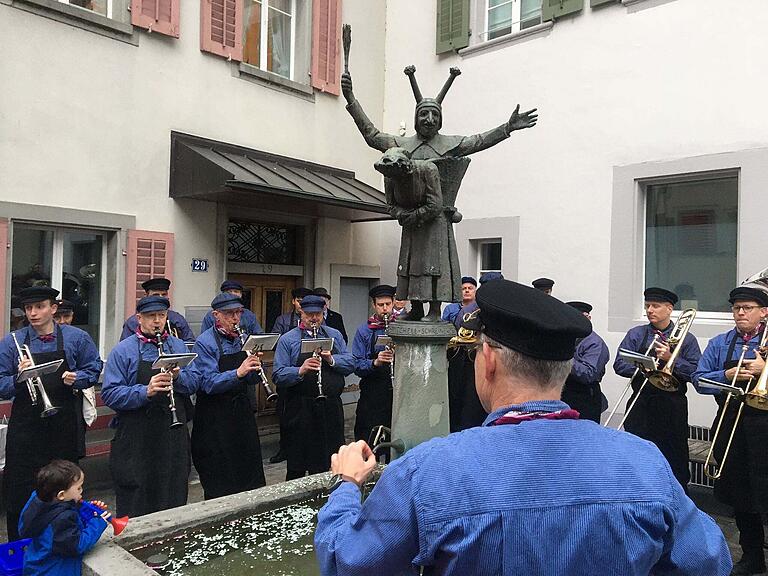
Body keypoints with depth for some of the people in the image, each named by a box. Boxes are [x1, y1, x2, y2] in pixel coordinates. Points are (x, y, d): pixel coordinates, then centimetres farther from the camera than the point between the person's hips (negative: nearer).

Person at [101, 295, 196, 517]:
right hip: (136, 439, -3)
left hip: (173, 435, 4)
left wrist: (177, 377, -15)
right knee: (134, 507, 4)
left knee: (175, 500, 13)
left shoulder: (179, 346, 9)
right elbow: (110, 395, -10)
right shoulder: (123, 351, -2)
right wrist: (145, 392, -24)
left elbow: (192, 386, 6)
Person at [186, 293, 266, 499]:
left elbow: (251, 381, 9)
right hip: (215, 418, -6)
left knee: (252, 477, 14)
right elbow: (209, 384, -21)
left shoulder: (240, 339, 6)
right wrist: (238, 373, -34)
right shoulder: (205, 343, -12)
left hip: (241, 411, 6)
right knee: (219, 484, 5)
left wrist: (254, 368, -12)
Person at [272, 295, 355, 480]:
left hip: (332, 407, 3)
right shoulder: (288, 340, -1)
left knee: (332, 464, 14)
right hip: (301, 408, -3)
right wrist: (300, 371, -26)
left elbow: (351, 363, 5)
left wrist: (332, 359, -14)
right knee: (297, 466, 6)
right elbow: (278, 376, -8)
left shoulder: (335, 335, 10)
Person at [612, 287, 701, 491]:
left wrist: (671, 358, -16)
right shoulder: (636, 334, 6)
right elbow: (620, 365, -2)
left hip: (673, 407, -1)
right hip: (641, 404, 1)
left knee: (675, 462, 5)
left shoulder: (686, 339, 3)